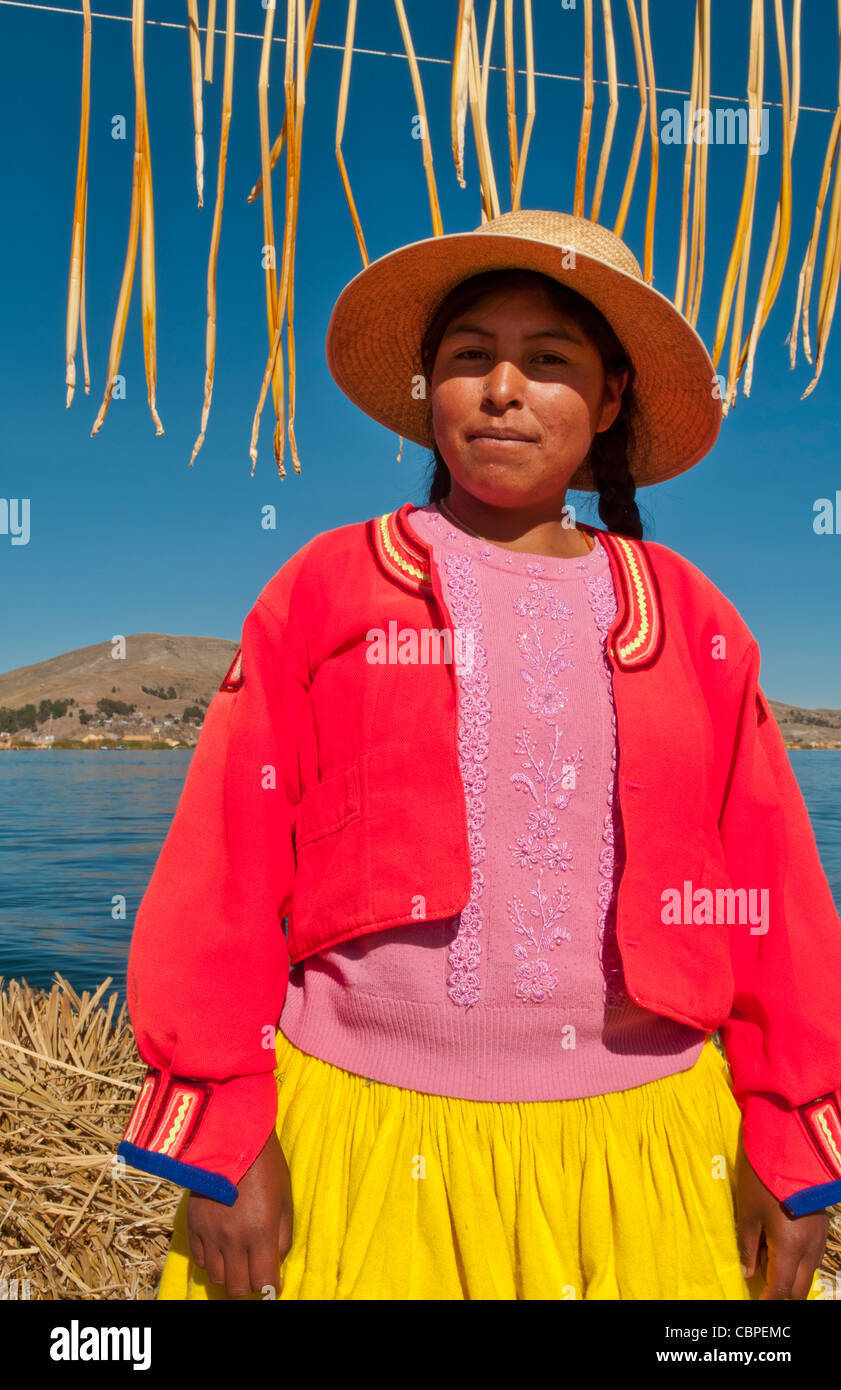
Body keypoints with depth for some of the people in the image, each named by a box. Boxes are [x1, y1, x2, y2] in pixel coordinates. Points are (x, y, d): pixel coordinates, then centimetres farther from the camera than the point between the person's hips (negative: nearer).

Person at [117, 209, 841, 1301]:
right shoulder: (328, 593, -2)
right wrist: (222, 1136, -5)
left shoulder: (690, 621, 3)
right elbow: (224, 868, -4)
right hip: (360, 1141, -1)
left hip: (643, 1153, 2)